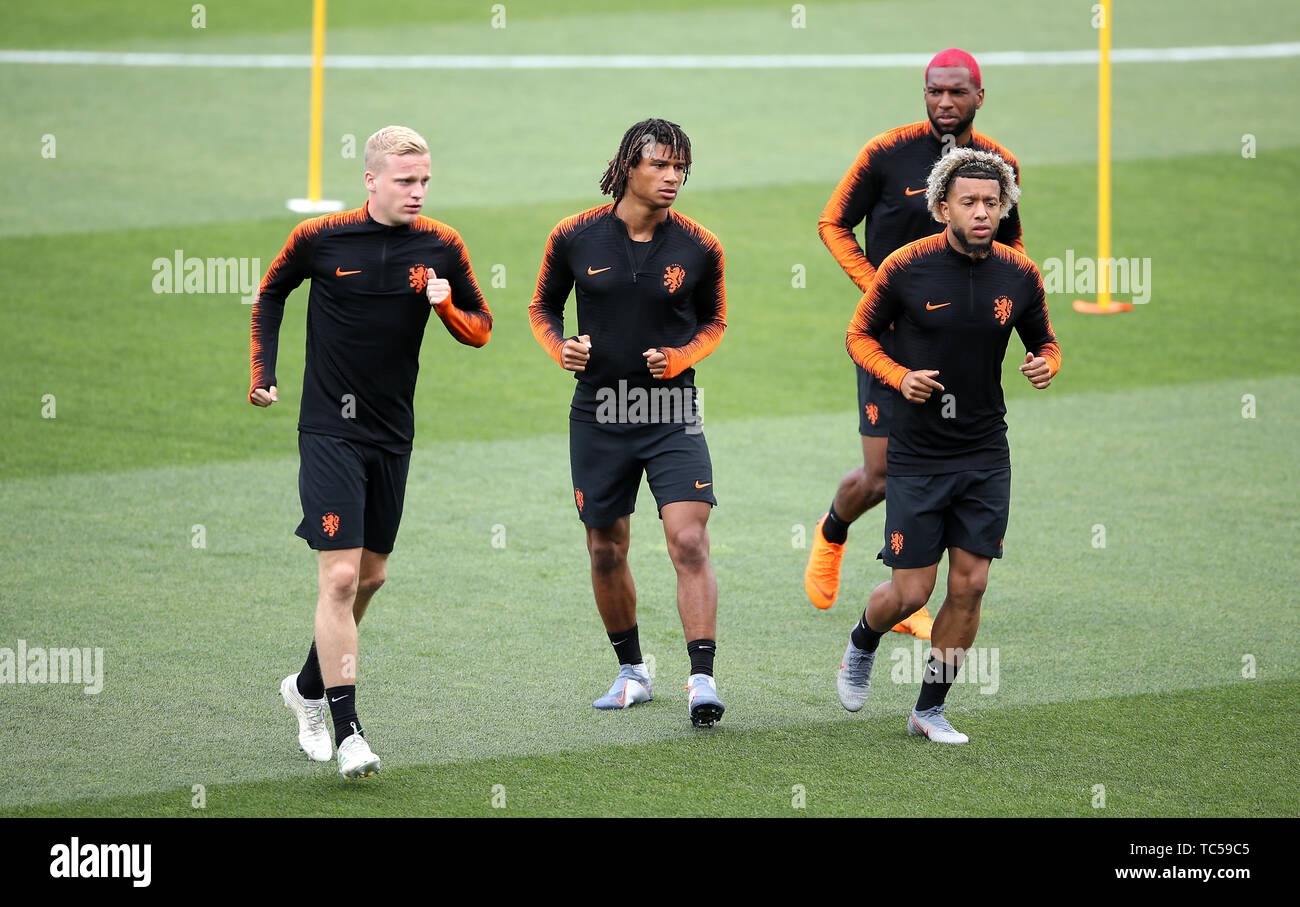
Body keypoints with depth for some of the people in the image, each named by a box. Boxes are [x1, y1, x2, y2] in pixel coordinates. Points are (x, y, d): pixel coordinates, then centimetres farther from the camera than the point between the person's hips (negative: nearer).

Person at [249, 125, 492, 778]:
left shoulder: (441, 247, -2)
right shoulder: (319, 239, -8)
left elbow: (480, 331, 7)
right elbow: (270, 293, 11)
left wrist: (447, 307, -14)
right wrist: (263, 374, 4)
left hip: (393, 435, 5)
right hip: (330, 430, -4)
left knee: (371, 576, 14)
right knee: (340, 576, -14)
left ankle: (308, 687, 37)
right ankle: (345, 732, -14)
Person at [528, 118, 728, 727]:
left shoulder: (699, 248, -4)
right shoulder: (576, 238, -4)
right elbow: (543, 306, 12)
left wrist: (681, 357, -8)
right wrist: (561, 348, -8)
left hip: (672, 417, -1)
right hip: (599, 416, 1)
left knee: (689, 543, -15)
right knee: (606, 550, 10)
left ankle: (702, 679, -15)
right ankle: (632, 672, 29)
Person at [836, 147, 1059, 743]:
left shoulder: (1020, 275, -1)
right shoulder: (906, 267, -10)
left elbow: (1045, 342, 14)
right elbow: (861, 335, 2)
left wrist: (1044, 365, -10)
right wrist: (899, 376, -15)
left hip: (986, 456, 3)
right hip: (917, 455, -3)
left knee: (969, 585, 0)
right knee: (911, 591, -2)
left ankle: (929, 709, 16)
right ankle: (861, 646, 33)